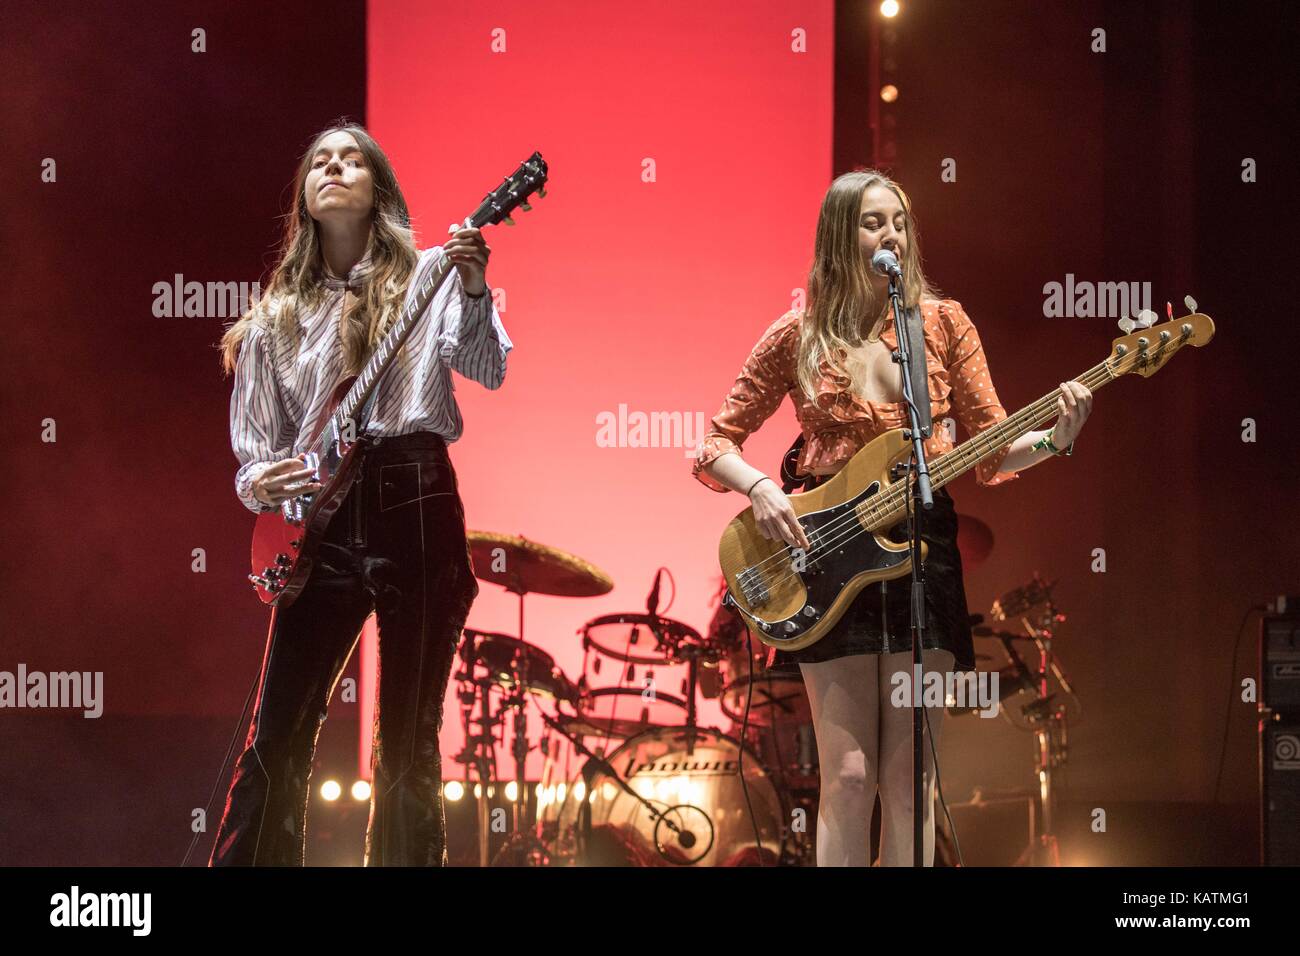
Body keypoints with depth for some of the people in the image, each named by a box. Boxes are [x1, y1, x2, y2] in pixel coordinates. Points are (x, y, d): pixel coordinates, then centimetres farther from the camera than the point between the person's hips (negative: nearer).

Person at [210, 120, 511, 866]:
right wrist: (260, 483, -7)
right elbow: (254, 441, 15)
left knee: (409, 736, 2)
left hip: (416, 505, -2)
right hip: (320, 518, 2)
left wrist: (475, 292, -27)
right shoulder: (279, 315, 14)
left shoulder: (428, 275, 7)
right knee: (278, 737, -5)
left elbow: (487, 369, -9)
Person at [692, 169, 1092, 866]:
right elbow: (715, 445, 7)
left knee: (909, 778, 1)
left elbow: (992, 446, 5)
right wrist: (759, 488, -12)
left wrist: (1050, 439, -15)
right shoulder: (797, 337, 4)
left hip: (921, 547, 1)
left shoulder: (943, 323, 6)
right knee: (848, 777, -3)